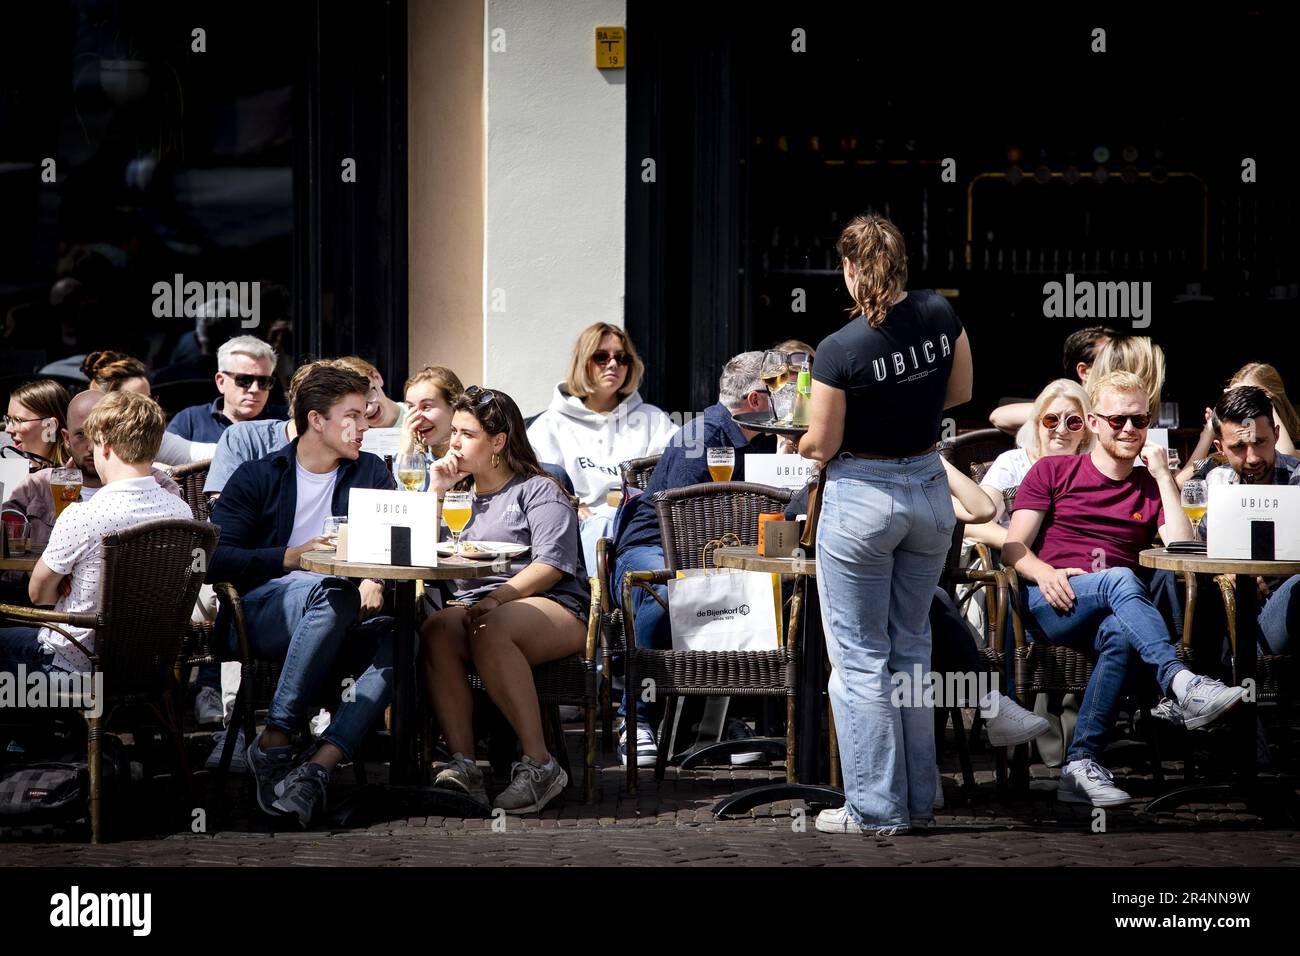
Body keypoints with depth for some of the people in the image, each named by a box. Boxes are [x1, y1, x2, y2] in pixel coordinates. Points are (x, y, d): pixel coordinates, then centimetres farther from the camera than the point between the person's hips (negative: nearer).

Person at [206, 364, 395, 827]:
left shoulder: (370, 473, 18)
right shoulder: (258, 477, 8)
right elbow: (214, 558, -3)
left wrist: (376, 579, -13)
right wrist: (289, 558, -13)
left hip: (338, 623, 3)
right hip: (258, 613, -3)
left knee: (396, 640, -32)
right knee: (333, 593, -38)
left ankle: (319, 766, -43)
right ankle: (275, 743, -33)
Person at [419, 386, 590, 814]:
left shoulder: (538, 490, 8)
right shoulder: (460, 493, 27)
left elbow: (553, 563, -8)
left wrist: (498, 598, -22)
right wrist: (437, 491, 9)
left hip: (550, 607, -4)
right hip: (473, 605, 4)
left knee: (489, 631, -39)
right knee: (436, 629, -32)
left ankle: (539, 764, -36)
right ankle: (463, 766, -42)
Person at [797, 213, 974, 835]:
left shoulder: (839, 350, -20)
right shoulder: (940, 316, -6)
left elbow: (821, 446, -11)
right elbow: (960, 393, 9)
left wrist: (796, 443, 10)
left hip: (861, 496, -5)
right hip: (929, 489, 5)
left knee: (860, 659, 5)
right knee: (912, 648, 17)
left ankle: (876, 808, 7)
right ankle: (918, 800, 21)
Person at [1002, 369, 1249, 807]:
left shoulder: (1152, 488, 22)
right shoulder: (1053, 471, 17)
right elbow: (1013, 548, 7)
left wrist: (1164, 478, 4)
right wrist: (1043, 572, -16)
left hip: (1116, 613, 2)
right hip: (1050, 606, -2)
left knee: (1121, 635, -37)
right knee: (1120, 580, -35)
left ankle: (1082, 766, -40)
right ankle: (1183, 684, -56)